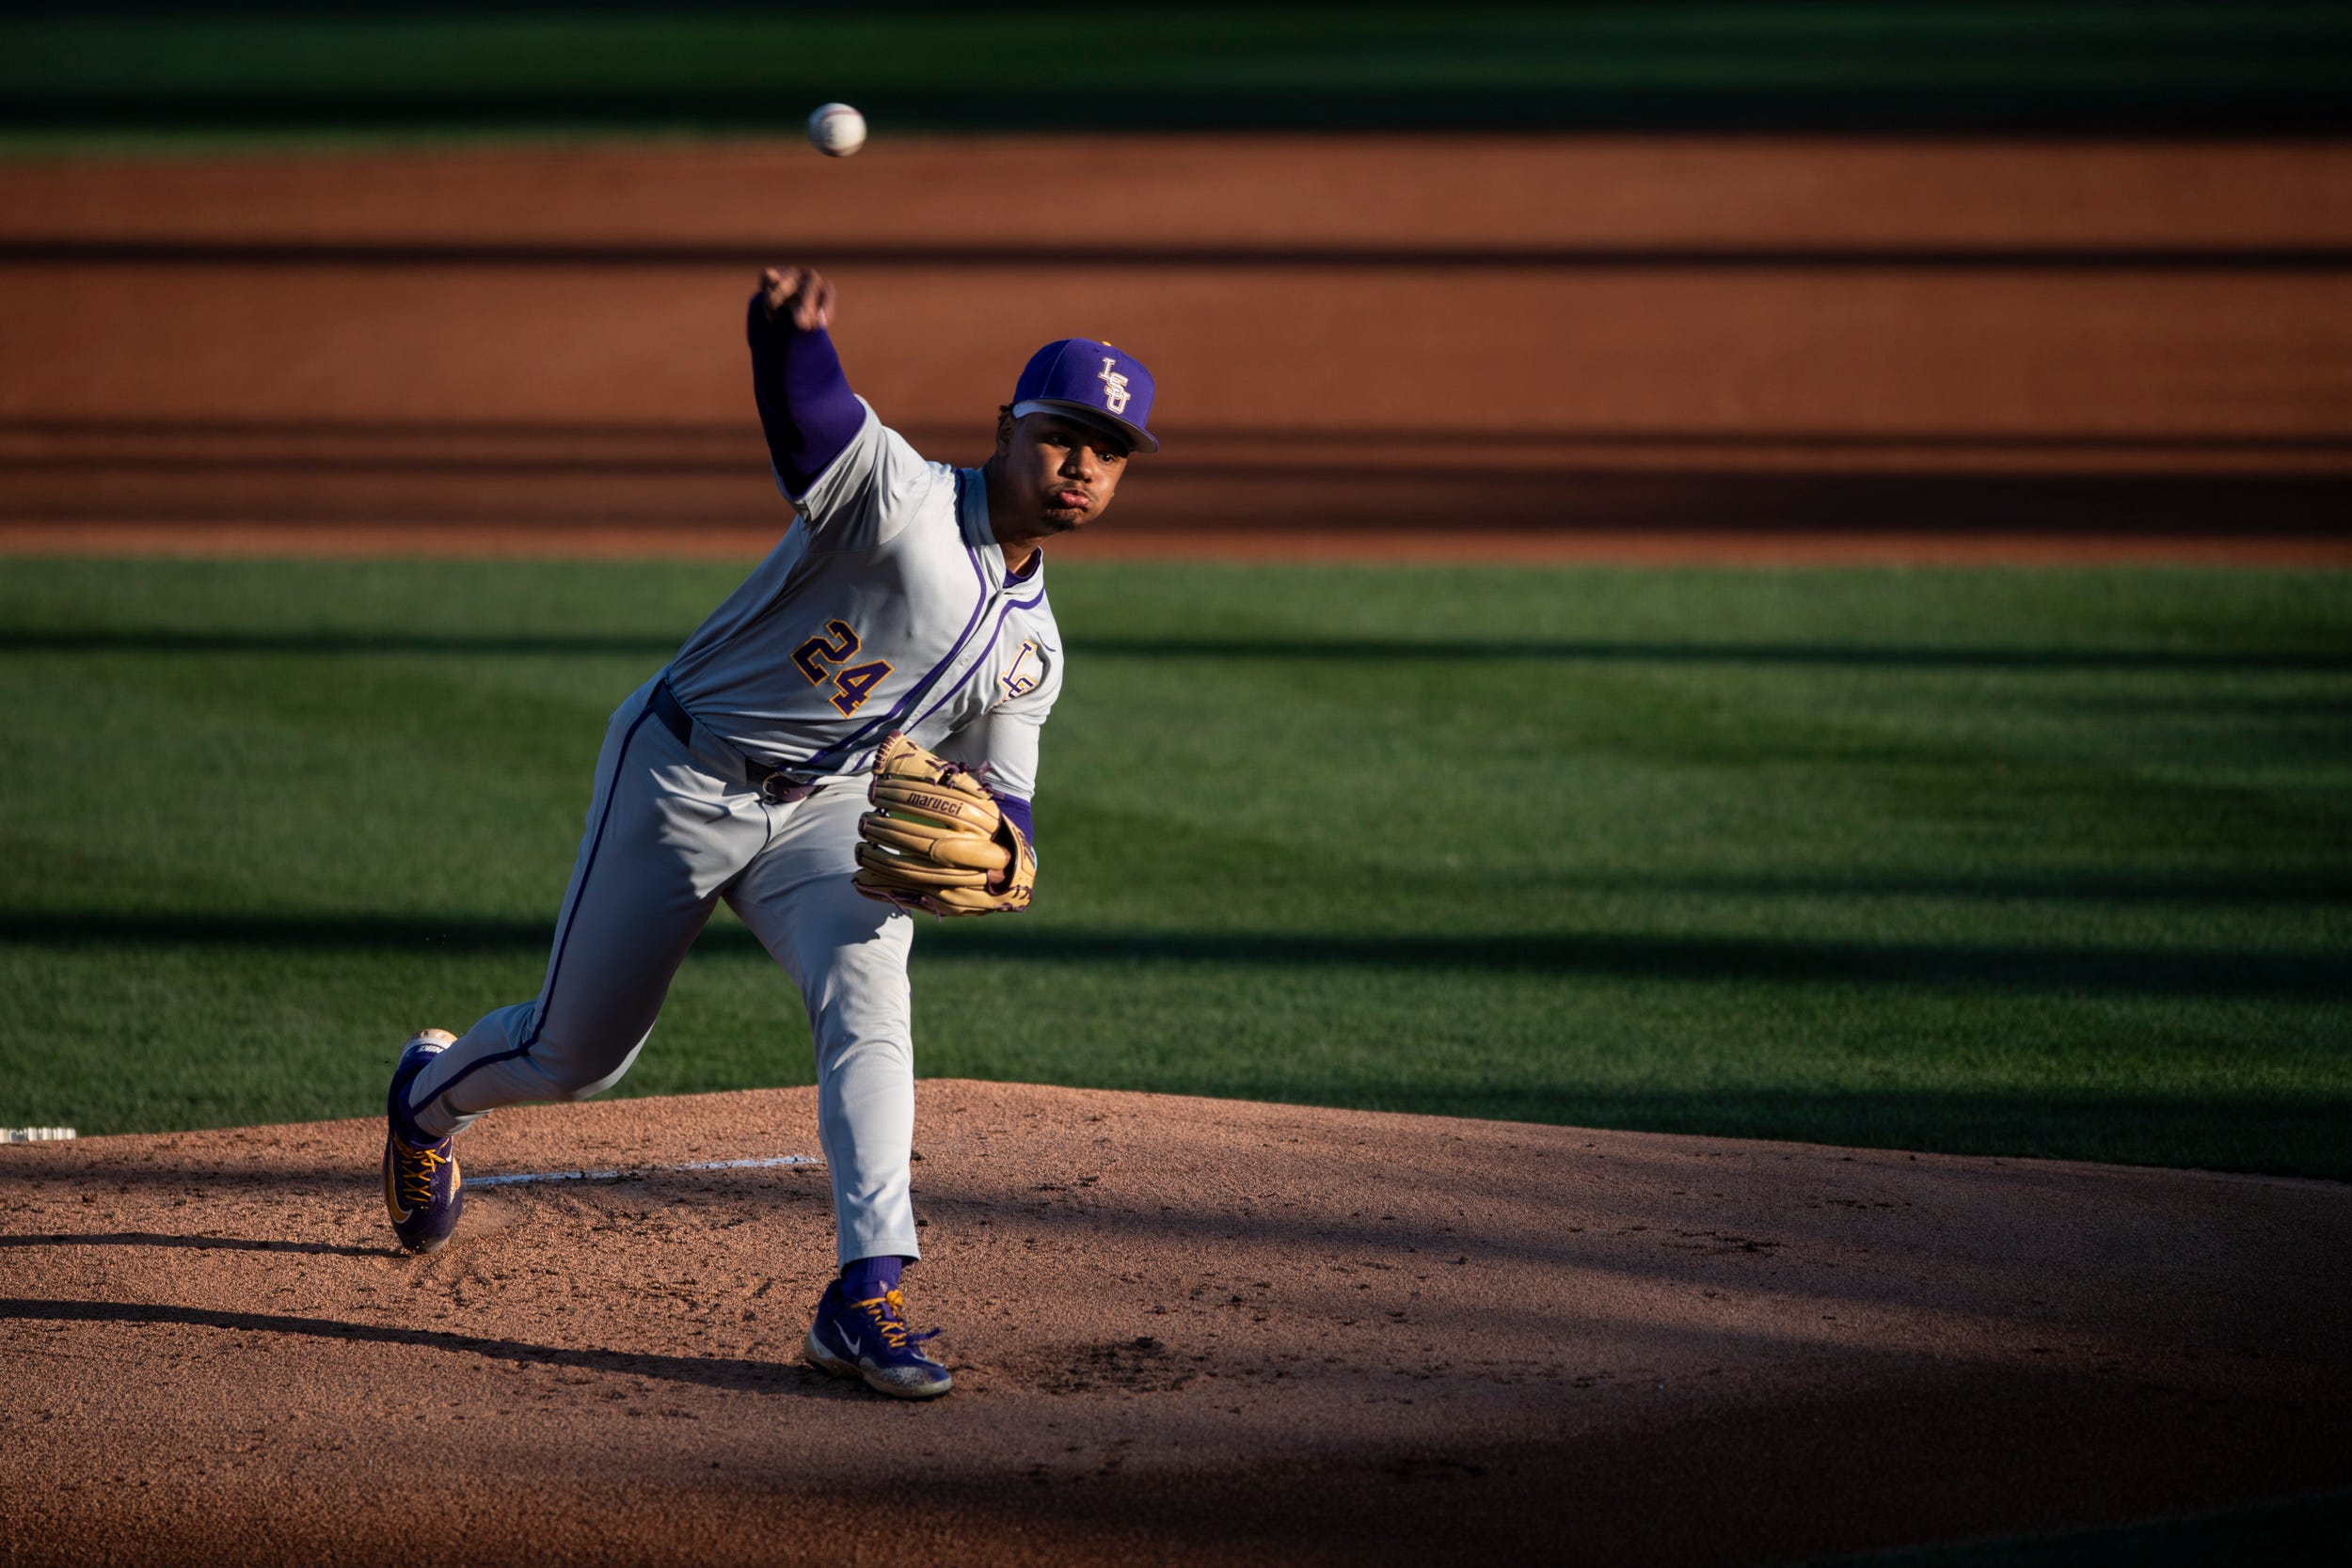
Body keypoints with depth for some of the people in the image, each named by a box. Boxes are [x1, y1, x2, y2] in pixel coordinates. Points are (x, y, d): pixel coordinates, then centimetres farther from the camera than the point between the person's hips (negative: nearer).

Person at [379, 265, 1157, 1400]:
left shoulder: (1031, 646, 4)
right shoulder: (897, 497, -18)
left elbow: (998, 791, 9)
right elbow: (806, 407, -38)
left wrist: (994, 849, -18)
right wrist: (789, 327, -64)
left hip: (827, 812, 5)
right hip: (684, 781, -5)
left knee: (866, 996, -25)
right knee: (574, 1056, 7)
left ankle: (867, 1295, -29)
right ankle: (433, 1089, 42)